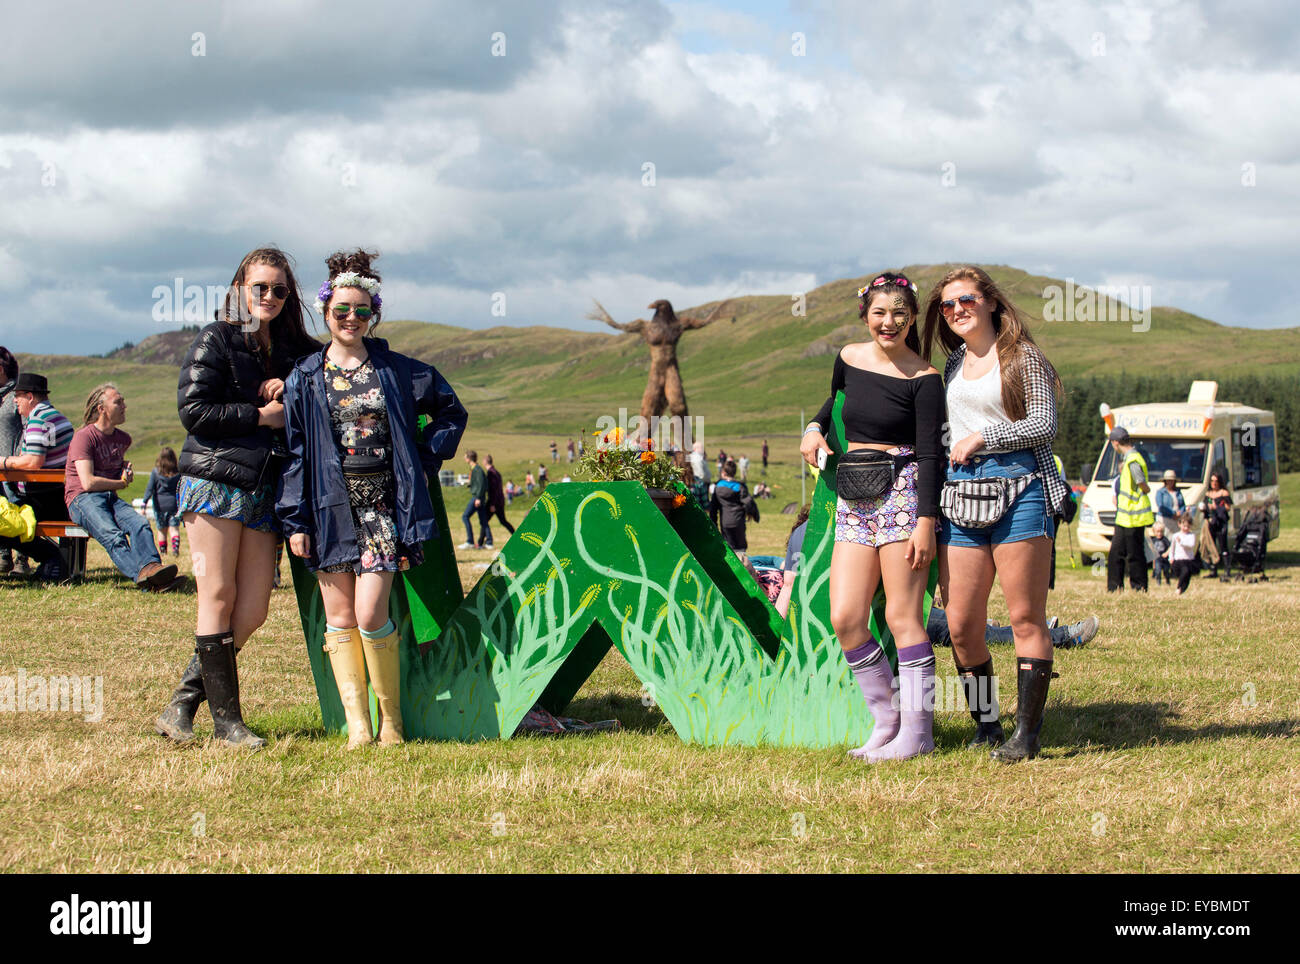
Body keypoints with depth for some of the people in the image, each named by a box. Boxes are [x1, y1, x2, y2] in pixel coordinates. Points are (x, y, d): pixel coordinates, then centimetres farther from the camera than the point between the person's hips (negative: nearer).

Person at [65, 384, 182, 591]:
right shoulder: (84, 437, -5)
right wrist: (122, 483, 0)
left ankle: (150, 567, -52)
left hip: (111, 497, 6)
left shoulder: (123, 439, 20)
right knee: (112, 535, -34)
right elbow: (88, 482, -14)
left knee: (139, 523, -28)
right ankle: (140, 576, -54)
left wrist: (126, 471, 18)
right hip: (82, 499, -6)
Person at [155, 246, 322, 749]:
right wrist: (262, 415, -8)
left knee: (253, 610, 0)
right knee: (218, 598, -5)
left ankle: (181, 706, 9)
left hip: (266, 490, 5)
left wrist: (291, 390, -2)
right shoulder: (216, 340, 0)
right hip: (215, 481, -5)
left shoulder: (296, 350, 15)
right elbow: (194, 410, -7)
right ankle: (226, 719, -1)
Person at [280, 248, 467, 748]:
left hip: (384, 506, -2)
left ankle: (391, 718, 1)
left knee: (370, 612, -13)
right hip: (330, 509, 2)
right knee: (339, 618, -1)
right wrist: (295, 519, 1)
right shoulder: (305, 378, 7)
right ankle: (357, 724, 2)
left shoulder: (397, 371, 6)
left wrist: (426, 462, 8)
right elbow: (294, 452, 6)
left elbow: (451, 412, 18)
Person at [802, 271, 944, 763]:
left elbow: (929, 455, -10)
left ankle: (917, 732, 0)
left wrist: (926, 523, -16)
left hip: (903, 493, -6)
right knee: (845, 618, -1)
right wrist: (815, 427, 12)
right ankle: (887, 719, 12)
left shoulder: (923, 379, -7)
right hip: (853, 499, 6)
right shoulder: (849, 358, 9)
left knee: (902, 616, -6)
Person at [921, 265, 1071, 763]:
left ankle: (1026, 733, -1)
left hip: (1017, 492, -6)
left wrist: (983, 437, -9)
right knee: (961, 626, -1)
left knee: (1026, 619, -4)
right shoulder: (953, 367, 20)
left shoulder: (1022, 357, 2)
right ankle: (986, 728, 11)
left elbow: (1044, 424, -6)